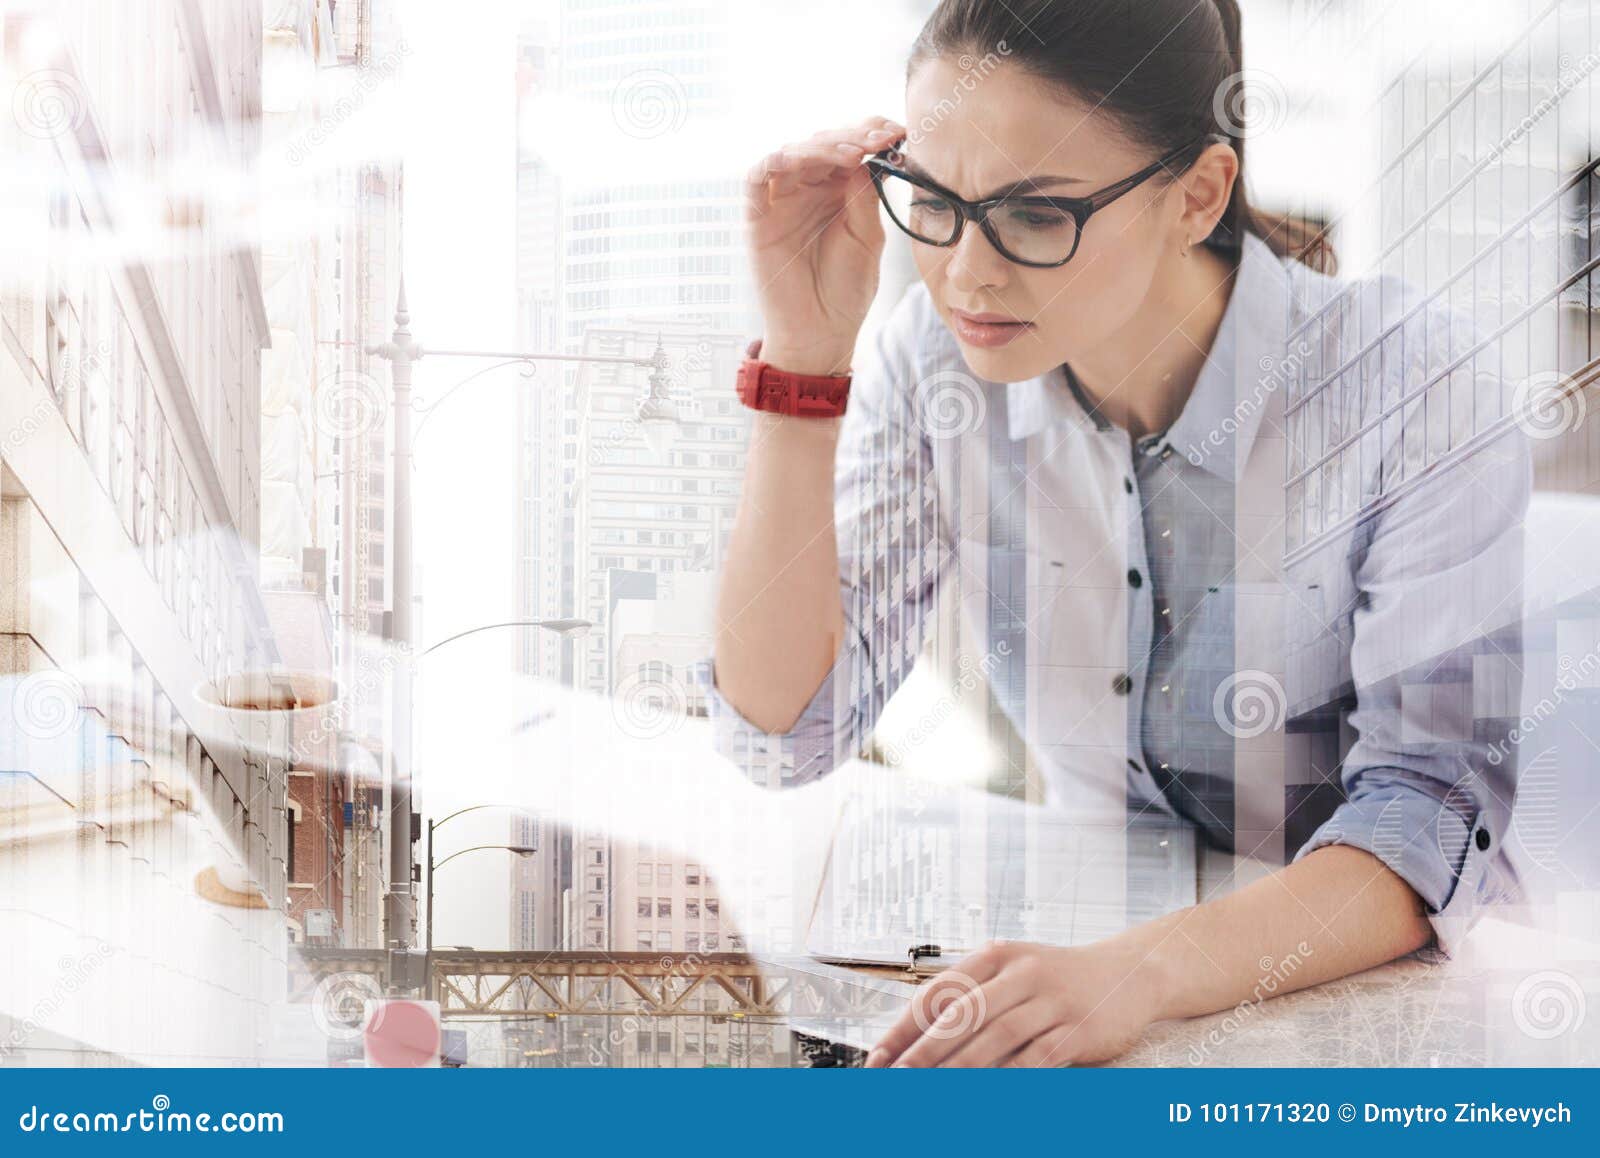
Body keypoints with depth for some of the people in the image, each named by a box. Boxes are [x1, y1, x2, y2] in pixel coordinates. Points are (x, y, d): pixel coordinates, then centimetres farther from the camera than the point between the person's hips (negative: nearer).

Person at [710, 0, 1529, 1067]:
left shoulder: (1411, 380, -18)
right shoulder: (936, 359, -8)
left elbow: (1439, 815, -21)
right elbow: (785, 726, -12)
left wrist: (1143, 971, -37)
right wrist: (803, 359, -21)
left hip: (1364, 987, -2)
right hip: (1081, 942, 3)